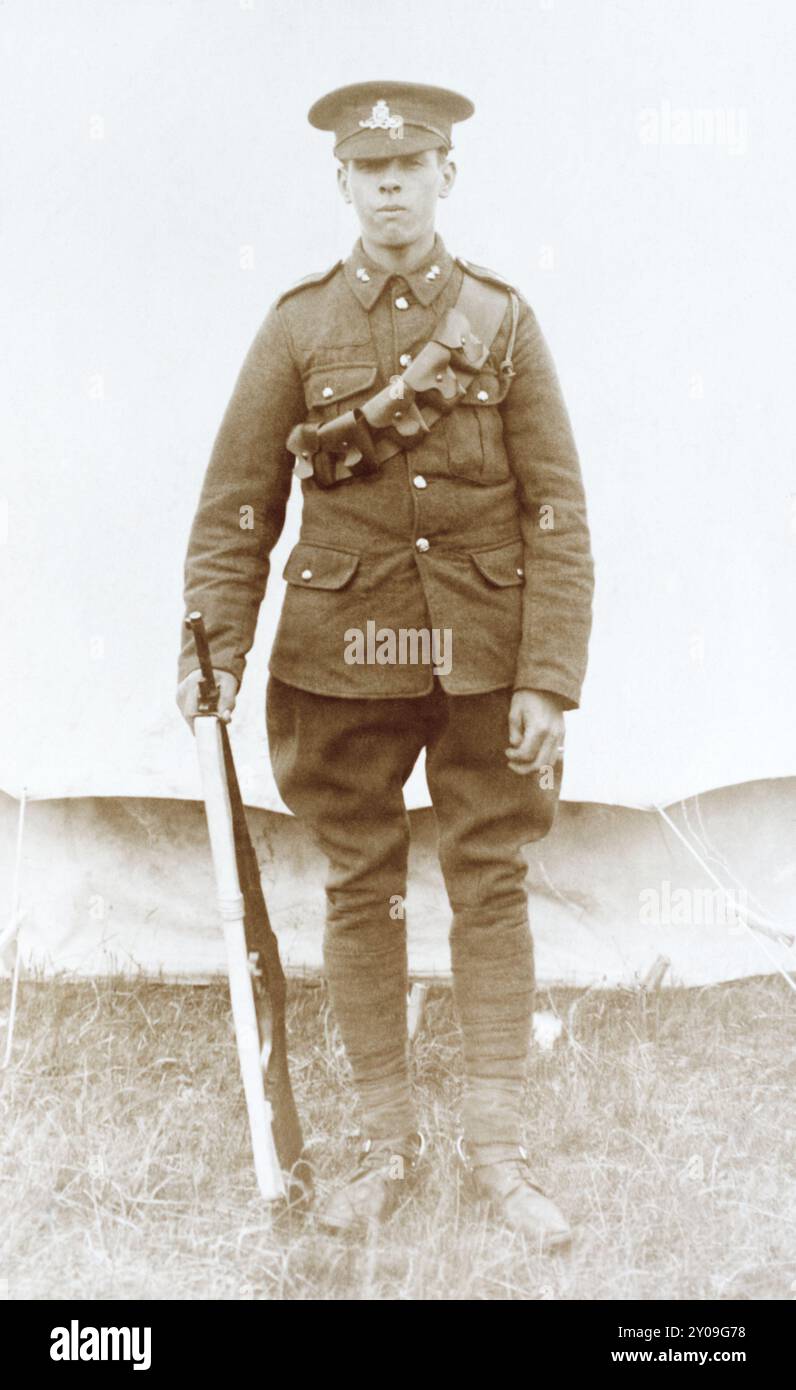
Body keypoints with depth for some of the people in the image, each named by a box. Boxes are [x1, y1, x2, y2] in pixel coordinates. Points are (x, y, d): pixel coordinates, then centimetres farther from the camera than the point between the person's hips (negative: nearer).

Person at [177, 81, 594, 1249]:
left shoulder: (504, 320, 1)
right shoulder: (297, 326, 3)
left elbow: (557, 515, -2)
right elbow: (238, 504, 2)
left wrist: (551, 680, -9)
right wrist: (216, 647, -10)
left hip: (484, 663, 0)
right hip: (343, 660, 1)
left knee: (491, 887, 4)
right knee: (360, 892, 7)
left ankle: (497, 1149, 17)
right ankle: (388, 1145, 21)